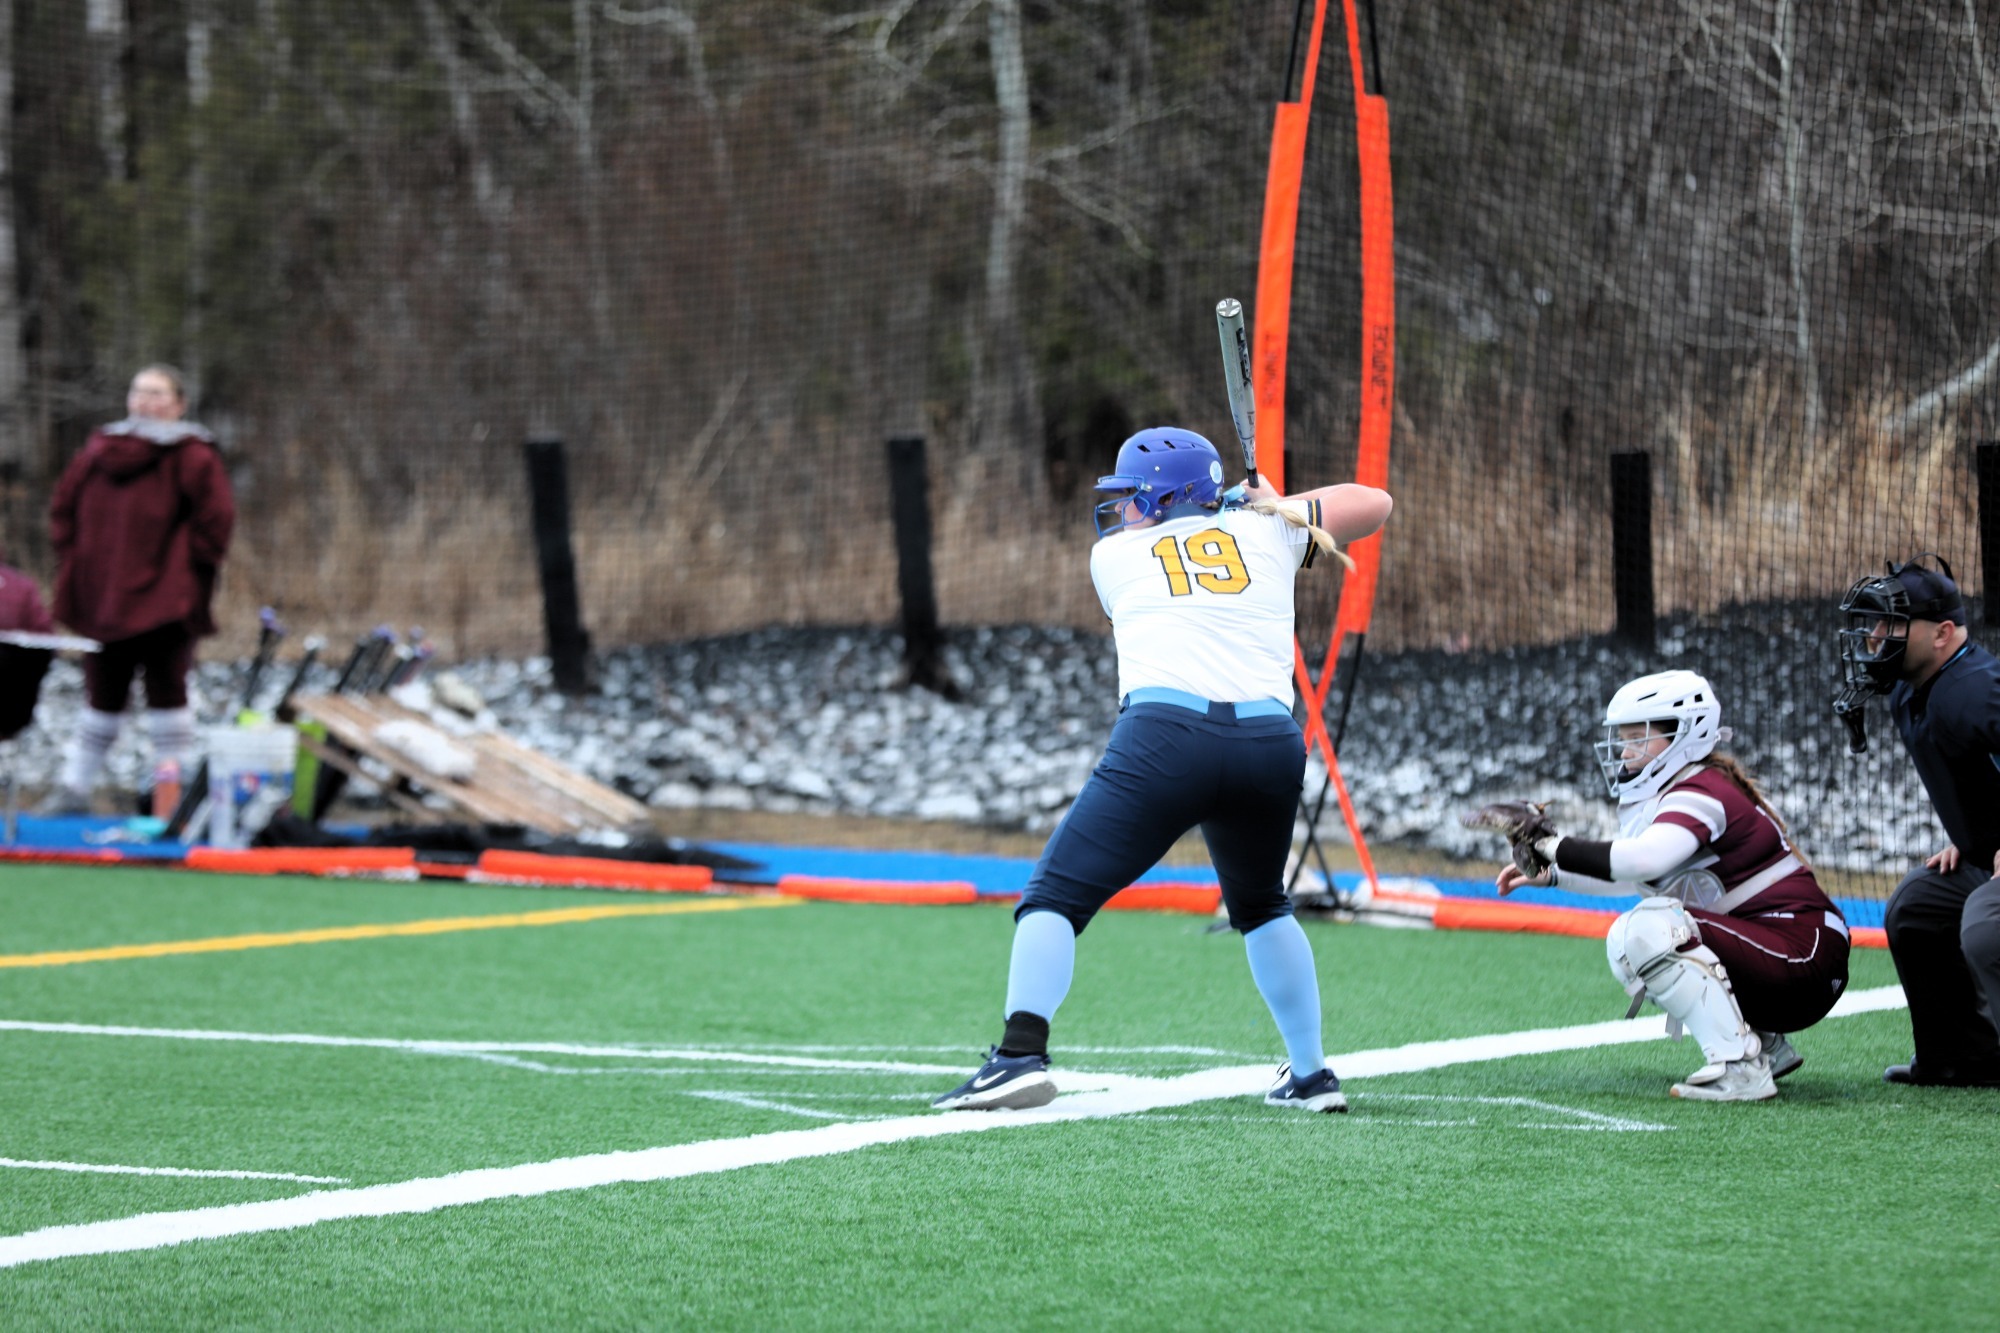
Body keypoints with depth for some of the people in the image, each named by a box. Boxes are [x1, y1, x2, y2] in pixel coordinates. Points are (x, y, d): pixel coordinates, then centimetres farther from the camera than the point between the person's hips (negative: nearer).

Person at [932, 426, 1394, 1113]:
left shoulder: (1113, 554, 20)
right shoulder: (1267, 529, 21)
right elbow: (1373, 503, 32)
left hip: (1163, 736, -3)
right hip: (1272, 742, 3)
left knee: (1056, 897, 1)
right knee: (1261, 907, 28)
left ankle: (1022, 1055, -19)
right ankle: (1311, 1075, 26)